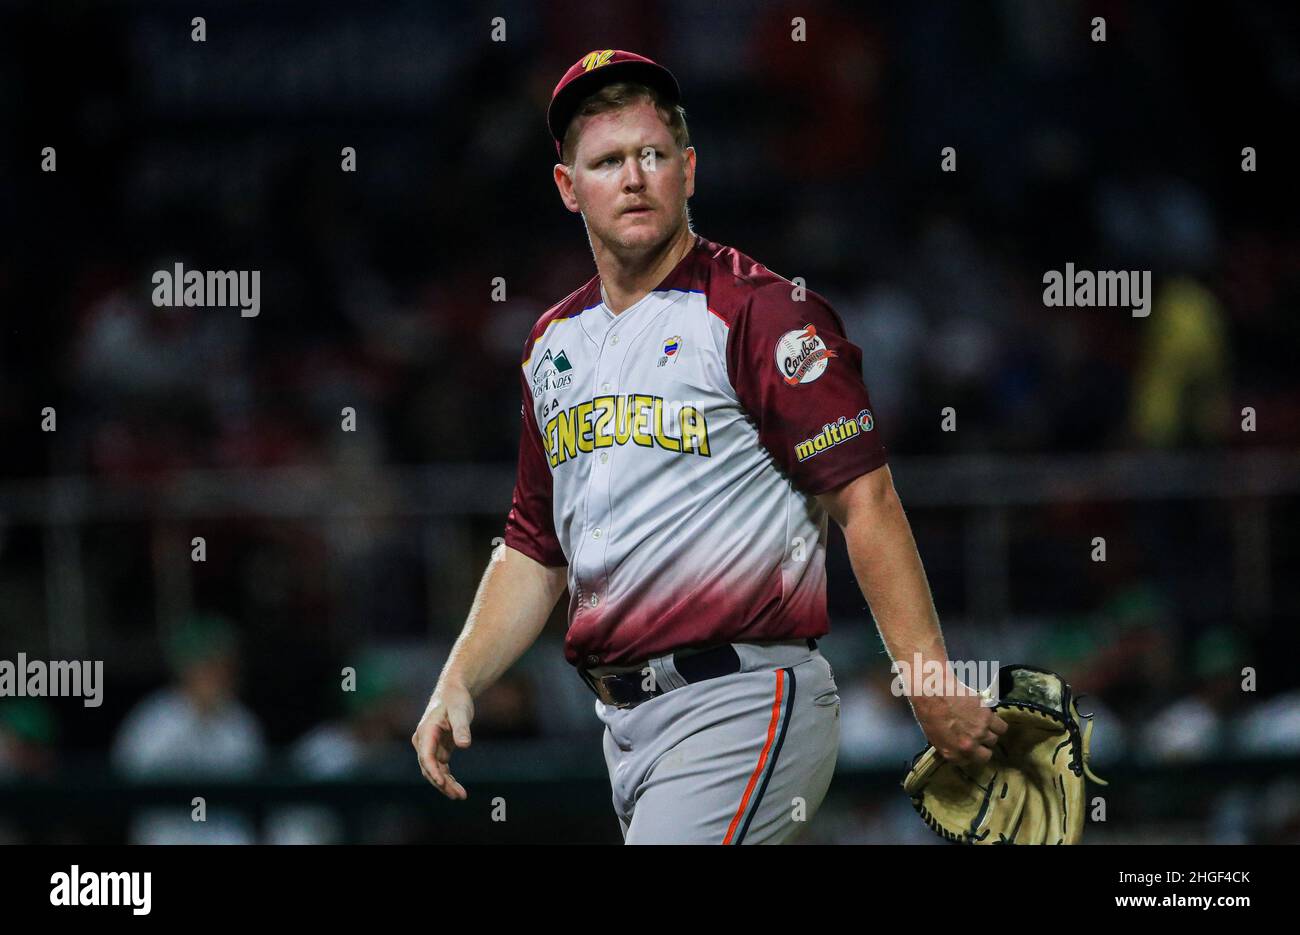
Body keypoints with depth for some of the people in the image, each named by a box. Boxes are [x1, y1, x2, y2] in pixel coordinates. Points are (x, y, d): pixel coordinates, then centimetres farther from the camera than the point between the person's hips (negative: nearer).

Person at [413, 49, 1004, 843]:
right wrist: (459, 684, 10)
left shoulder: (762, 314, -6)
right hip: (625, 719, 7)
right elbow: (536, 548, 23)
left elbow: (864, 500, -12)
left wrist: (932, 685, -18)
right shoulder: (556, 345, 17)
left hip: (746, 704, -7)